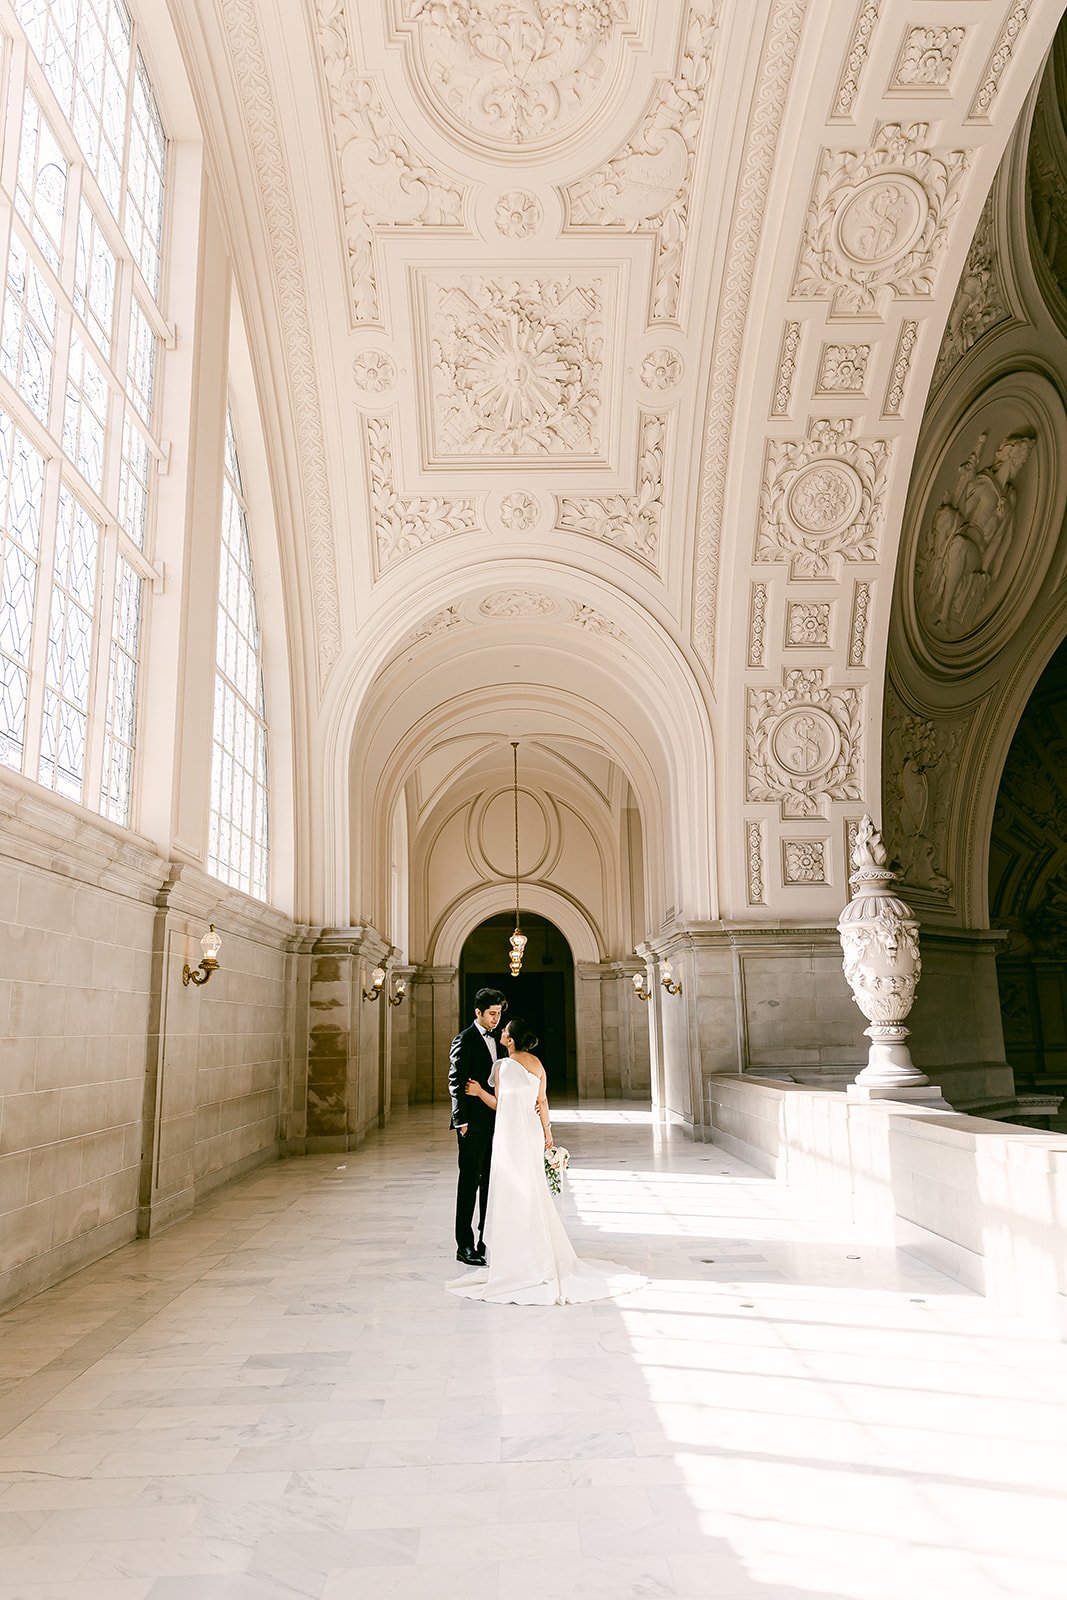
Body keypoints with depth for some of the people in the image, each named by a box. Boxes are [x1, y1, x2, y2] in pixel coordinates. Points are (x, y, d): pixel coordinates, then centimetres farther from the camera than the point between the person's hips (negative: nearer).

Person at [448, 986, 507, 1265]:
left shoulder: (495, 1039, 12)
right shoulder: (465, 1040, -11)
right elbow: (456, 1083, -14)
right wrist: (462, 1122, -17)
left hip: (495, 1122, 7)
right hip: (474, 1125, -7)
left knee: (491, 1183, 13)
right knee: (469, 1184, -1)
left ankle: (487, 1239, 24)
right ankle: (465, 1246, 6)